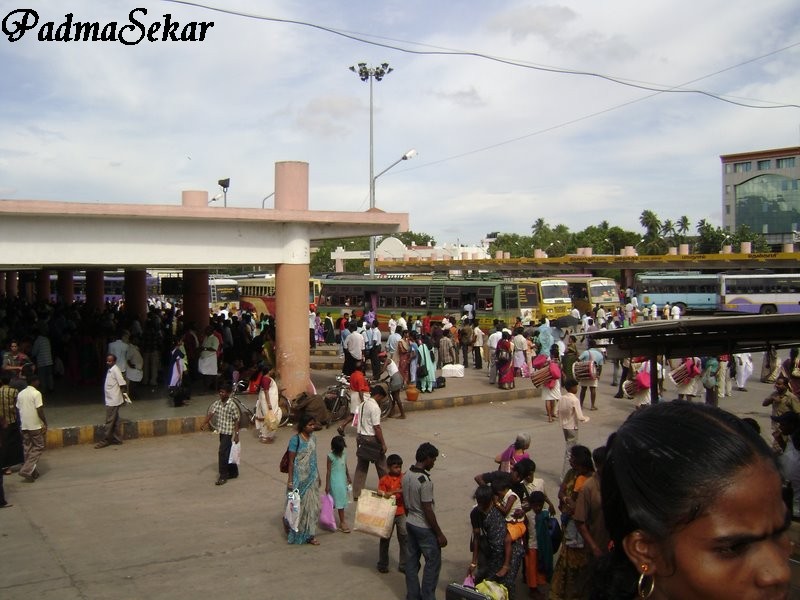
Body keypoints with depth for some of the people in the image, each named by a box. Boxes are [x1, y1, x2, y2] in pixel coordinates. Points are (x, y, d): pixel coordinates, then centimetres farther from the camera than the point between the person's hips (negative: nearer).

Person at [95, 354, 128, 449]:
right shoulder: (110, 369, 11)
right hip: (110, 399, 9)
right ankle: (117, 439, 19)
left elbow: (123, 384, -18)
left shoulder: (115, 370, -16)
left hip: (113, 401, -9)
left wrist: (124, 396, -18)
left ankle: (105, 441, 3)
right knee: (114, 421, 13)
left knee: (109, 421, -2)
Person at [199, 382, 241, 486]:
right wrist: (204, 424, -21)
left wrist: (236, 434, -12)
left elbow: (236, 421, -11)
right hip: (221, 432, 7)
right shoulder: (217, 403, 2)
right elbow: (210, 413, -6)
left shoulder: (232, 405, -15)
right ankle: (233, 472, 30)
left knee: (222, 453, -9)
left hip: (228, 433, -7)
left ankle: (223, 476, -1)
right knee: (227, 453, 16)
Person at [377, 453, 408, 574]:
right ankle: (382, 564, 25)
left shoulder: (403, 477, -2)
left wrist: (393, 492, -27)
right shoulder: (384, 480, -6)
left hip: (402, 513, 2)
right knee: (385, 539, 10)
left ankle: (403, 565, 19)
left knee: (404, 539, 6)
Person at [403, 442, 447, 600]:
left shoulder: (406, 476, 0)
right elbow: (428, 511, -22)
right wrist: (439, 534, -15)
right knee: (433, 563, 6)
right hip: (425, 528, -8)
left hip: (410, 524, 8)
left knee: (411, 561, 15)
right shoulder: (425, 481, -25)